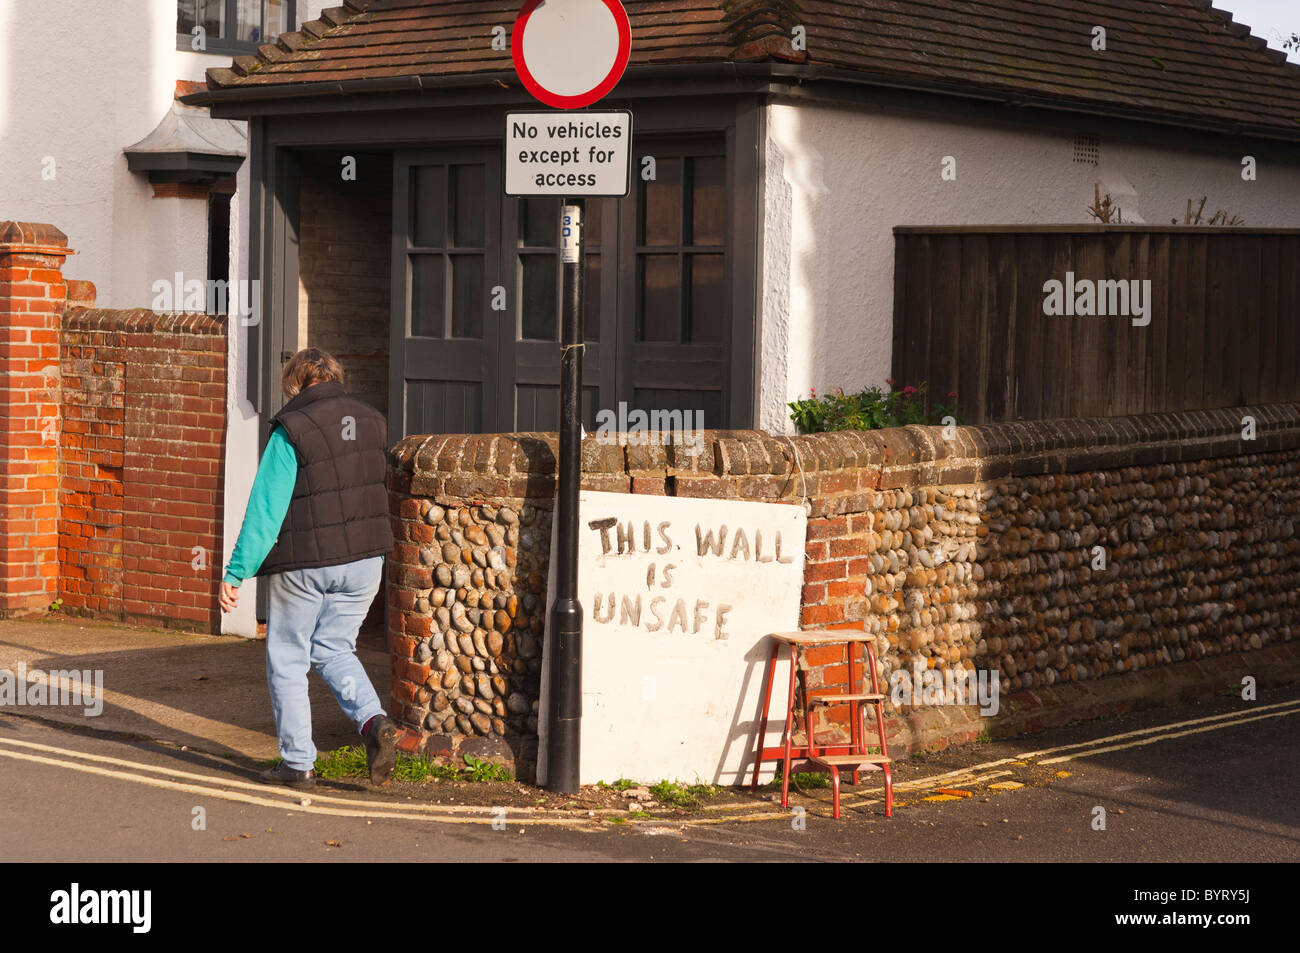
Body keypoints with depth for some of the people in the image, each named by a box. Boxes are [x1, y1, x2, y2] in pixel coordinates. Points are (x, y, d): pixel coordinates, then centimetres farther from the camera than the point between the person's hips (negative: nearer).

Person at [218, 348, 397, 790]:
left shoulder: (291, 429, -12)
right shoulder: (371, 421, 6)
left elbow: (265, 509, -14)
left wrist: (236, 573, -11)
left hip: (304, 562, -5)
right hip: (364, 557, 6)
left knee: (287, 659, 8)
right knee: (334, 651, 19)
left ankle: (298, 763, 9)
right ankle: (373, 720, -6)